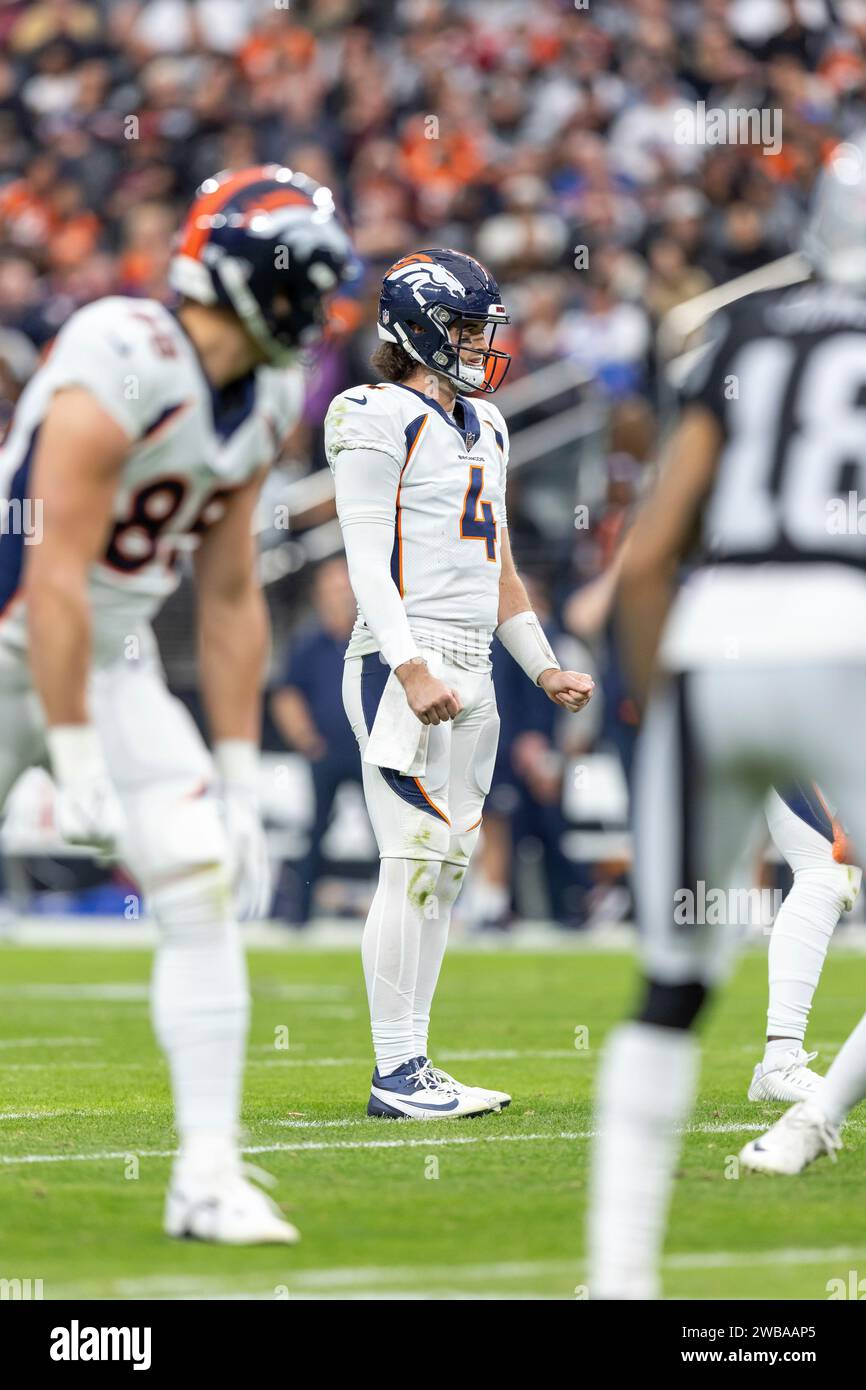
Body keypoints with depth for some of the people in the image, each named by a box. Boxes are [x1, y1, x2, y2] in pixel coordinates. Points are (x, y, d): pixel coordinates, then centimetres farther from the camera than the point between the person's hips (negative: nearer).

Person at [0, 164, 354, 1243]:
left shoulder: (266, 400, 1)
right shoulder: (121, 368, -26)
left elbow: (230, 599, 8)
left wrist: (240, 782, 6)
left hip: (113, 660, 7)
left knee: (205, 884, -9)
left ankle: (208, 1176, -7)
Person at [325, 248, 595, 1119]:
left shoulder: (484, 427, 20)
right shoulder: (379, 422, -6)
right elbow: (367, 558, -14)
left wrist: (544, 669, 21)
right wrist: (412, 670, -24)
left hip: (470, 670, 9)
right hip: (407, 664, -9)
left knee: (446, 867, 8)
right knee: (415, 860, -11)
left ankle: (412, 1064, 12)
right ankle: (396, 1074, -9)